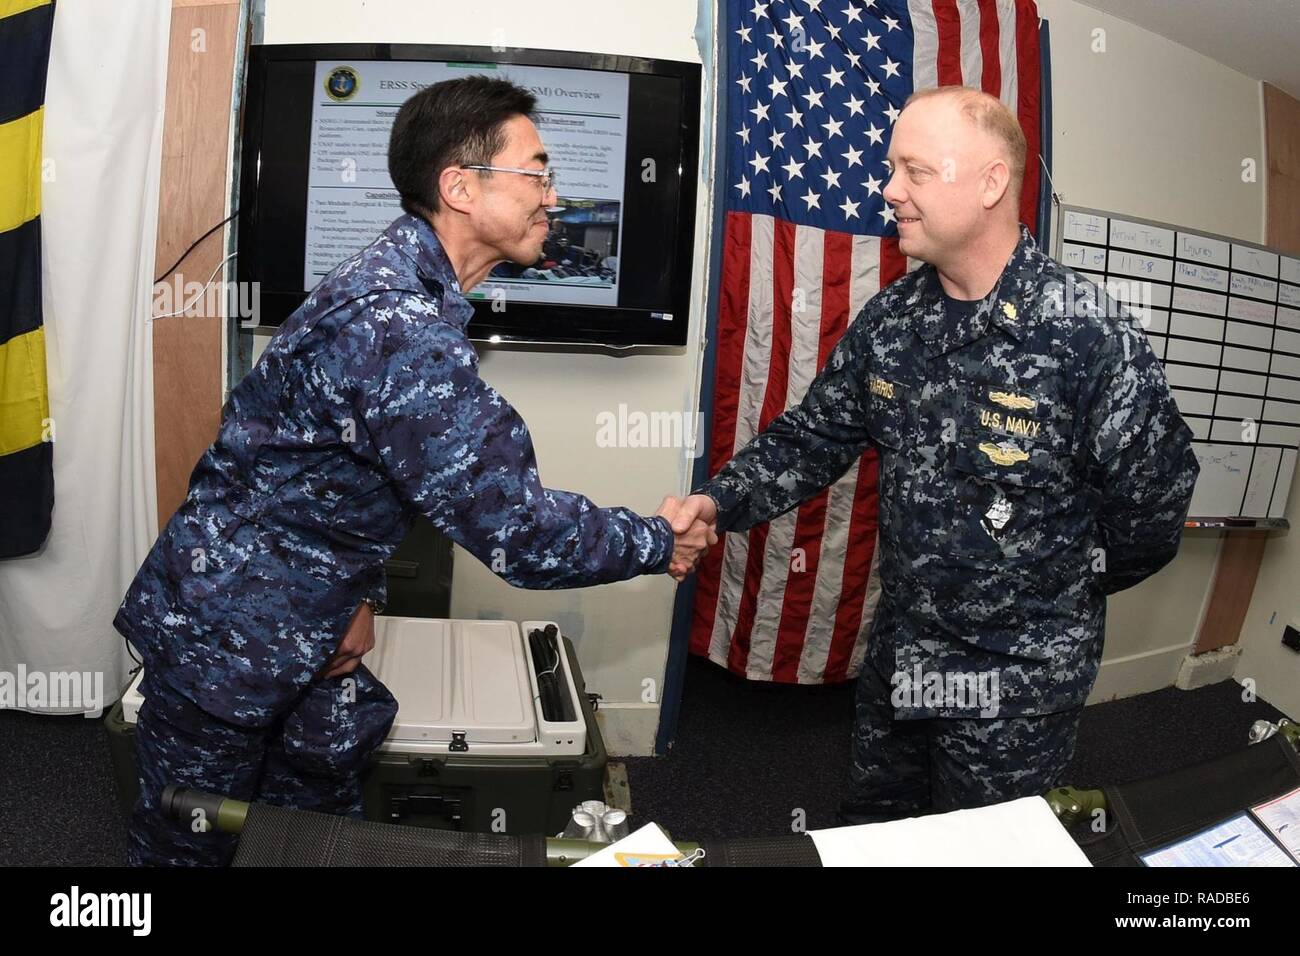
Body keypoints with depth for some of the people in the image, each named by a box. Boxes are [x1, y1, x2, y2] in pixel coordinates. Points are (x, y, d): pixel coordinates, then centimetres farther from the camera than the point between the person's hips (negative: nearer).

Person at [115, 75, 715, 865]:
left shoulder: (403, 285, 2)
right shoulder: (400, 326, -31)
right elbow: (516, 530, -29)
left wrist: (362, 594, 1)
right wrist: (659, 541, -13)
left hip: (294, 637, 9)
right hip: (223, 642, -8)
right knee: (194, 846, 13)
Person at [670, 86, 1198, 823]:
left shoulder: (1094, 336, -23)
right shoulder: (891, 320, -4)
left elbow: (1153, 508, -14)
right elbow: (814, 437, 2)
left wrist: (1054, 586, 1)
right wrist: (721, 500, -14)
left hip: (1017, 682, -5)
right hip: (897, 659, 6)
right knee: (868, 832, 26)